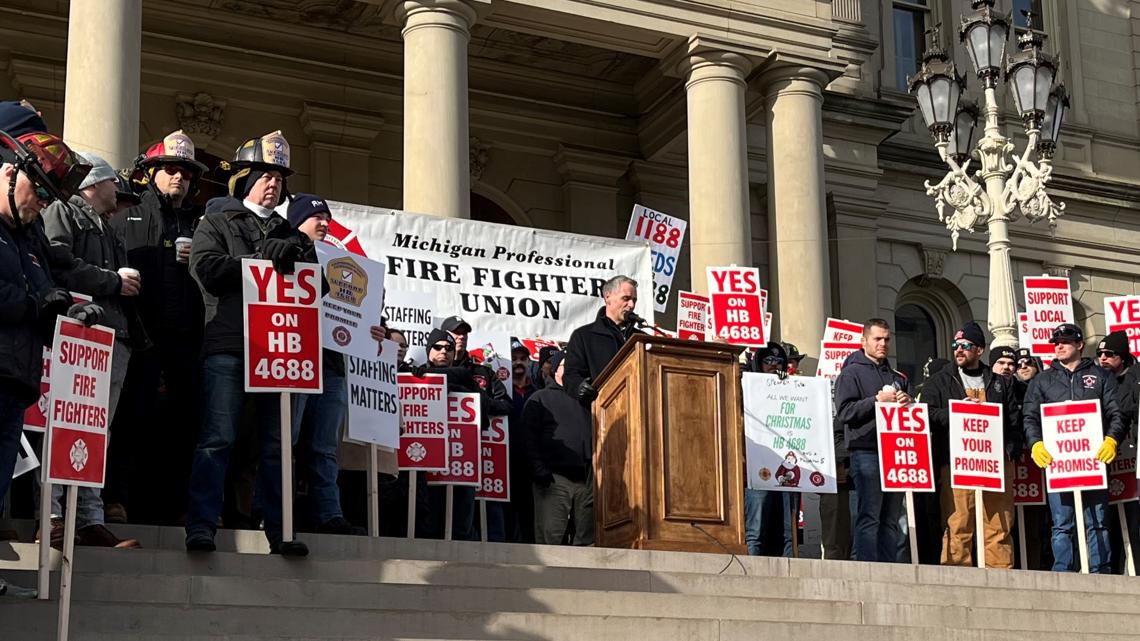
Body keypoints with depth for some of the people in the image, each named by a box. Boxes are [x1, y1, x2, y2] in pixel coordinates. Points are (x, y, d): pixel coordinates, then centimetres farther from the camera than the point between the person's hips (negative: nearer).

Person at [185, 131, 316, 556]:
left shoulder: (288, 234, 24)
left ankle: (280, 532, 7)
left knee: (279, 443, 4)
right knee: (218, 439, -9)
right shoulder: (216, 224, 11)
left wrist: (289, 255, -7)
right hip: (227, 345, -4)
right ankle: (201, 525, -7)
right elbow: (208, 269, -7)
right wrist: (265, 260, -6)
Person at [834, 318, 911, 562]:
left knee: (891, 519, 5)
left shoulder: (896, 377, 23)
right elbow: (844, 411, -8)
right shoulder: (851, 373, 4)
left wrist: (906, 403, 6)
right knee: (868, 518, -11)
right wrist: (877, 400, -12)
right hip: (866, 452, -6)